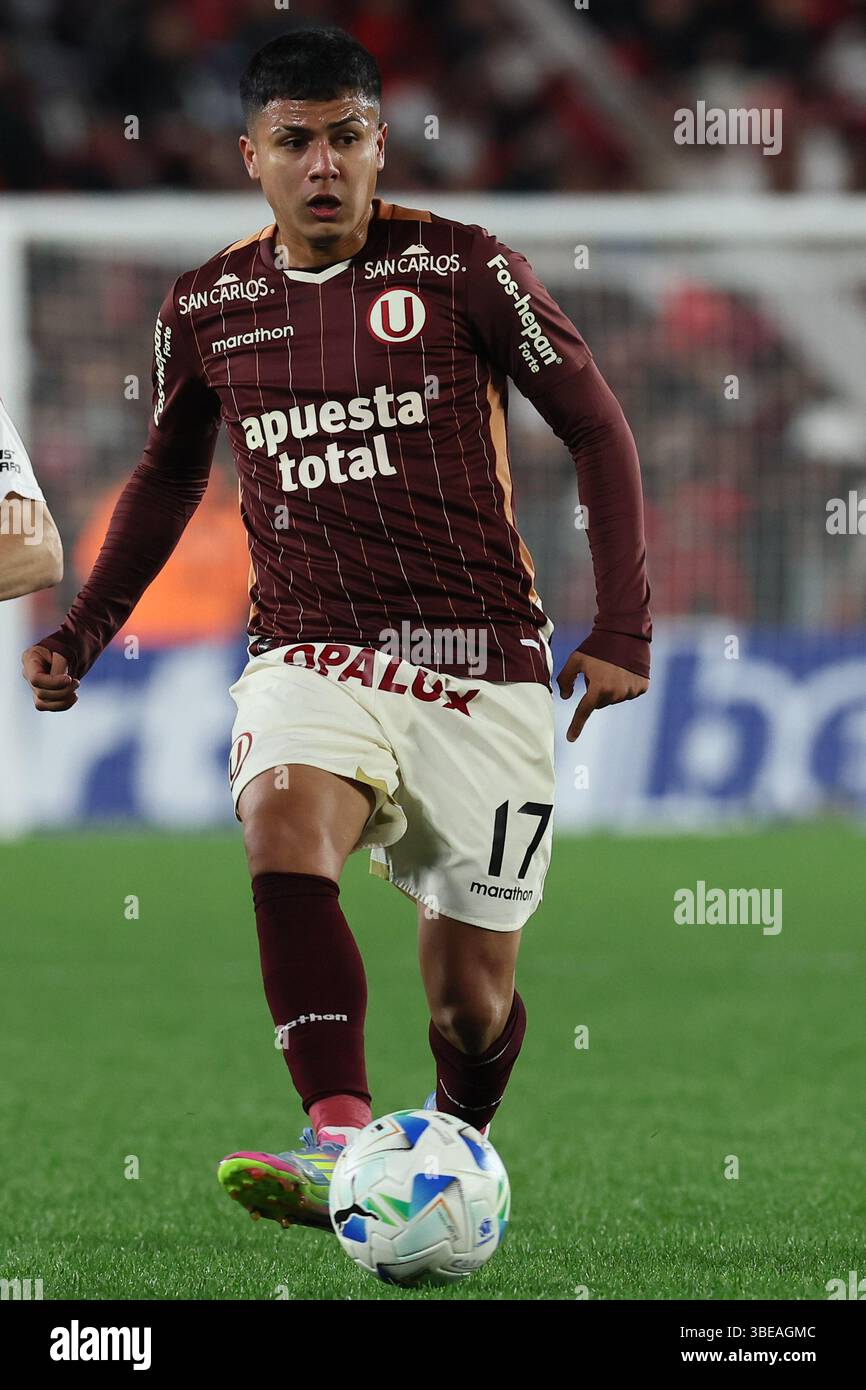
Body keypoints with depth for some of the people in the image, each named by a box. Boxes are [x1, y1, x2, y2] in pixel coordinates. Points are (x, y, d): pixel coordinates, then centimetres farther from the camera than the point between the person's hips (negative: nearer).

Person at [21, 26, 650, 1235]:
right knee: (284, 823, -33)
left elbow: (597, 428, 4)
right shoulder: (207, 306, 7)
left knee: (470, 997, 1)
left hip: (480, 665, -1)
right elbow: (168, 478, 24)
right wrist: (80, 636, 16)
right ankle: (339, 1145, -44)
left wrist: (624, 632, -3)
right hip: (311, 658, 1)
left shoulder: (459, 268, -3)